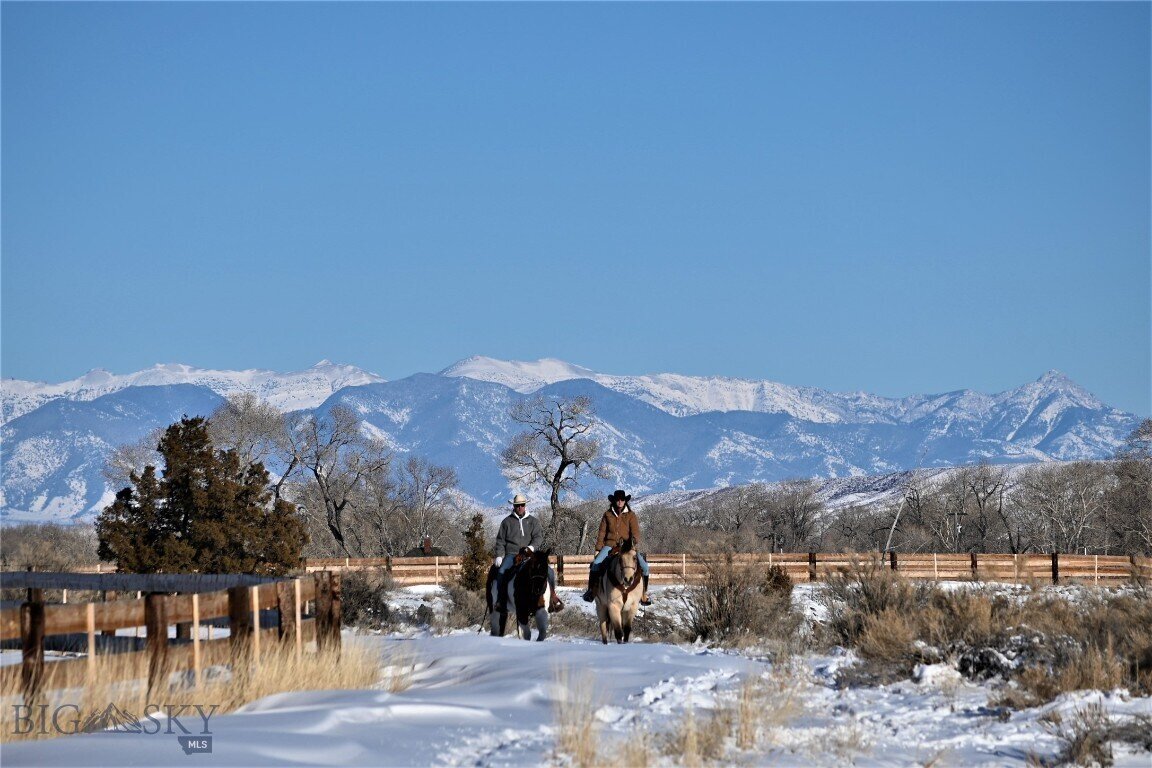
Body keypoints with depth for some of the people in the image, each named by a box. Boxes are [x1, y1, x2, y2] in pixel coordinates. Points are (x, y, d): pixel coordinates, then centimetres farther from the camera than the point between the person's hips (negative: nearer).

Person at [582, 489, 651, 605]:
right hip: (610, 545, 0)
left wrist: (636, 545, -21)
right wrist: (599, 547, 3)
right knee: (596, 564, -24)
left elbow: (635, 532, -5)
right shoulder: (608, 514, 7)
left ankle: (644, 593, -1)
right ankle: (591, 590, -9)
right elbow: (602, 532, 10)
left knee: (644, 566, -18)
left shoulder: (631, 515, 3)